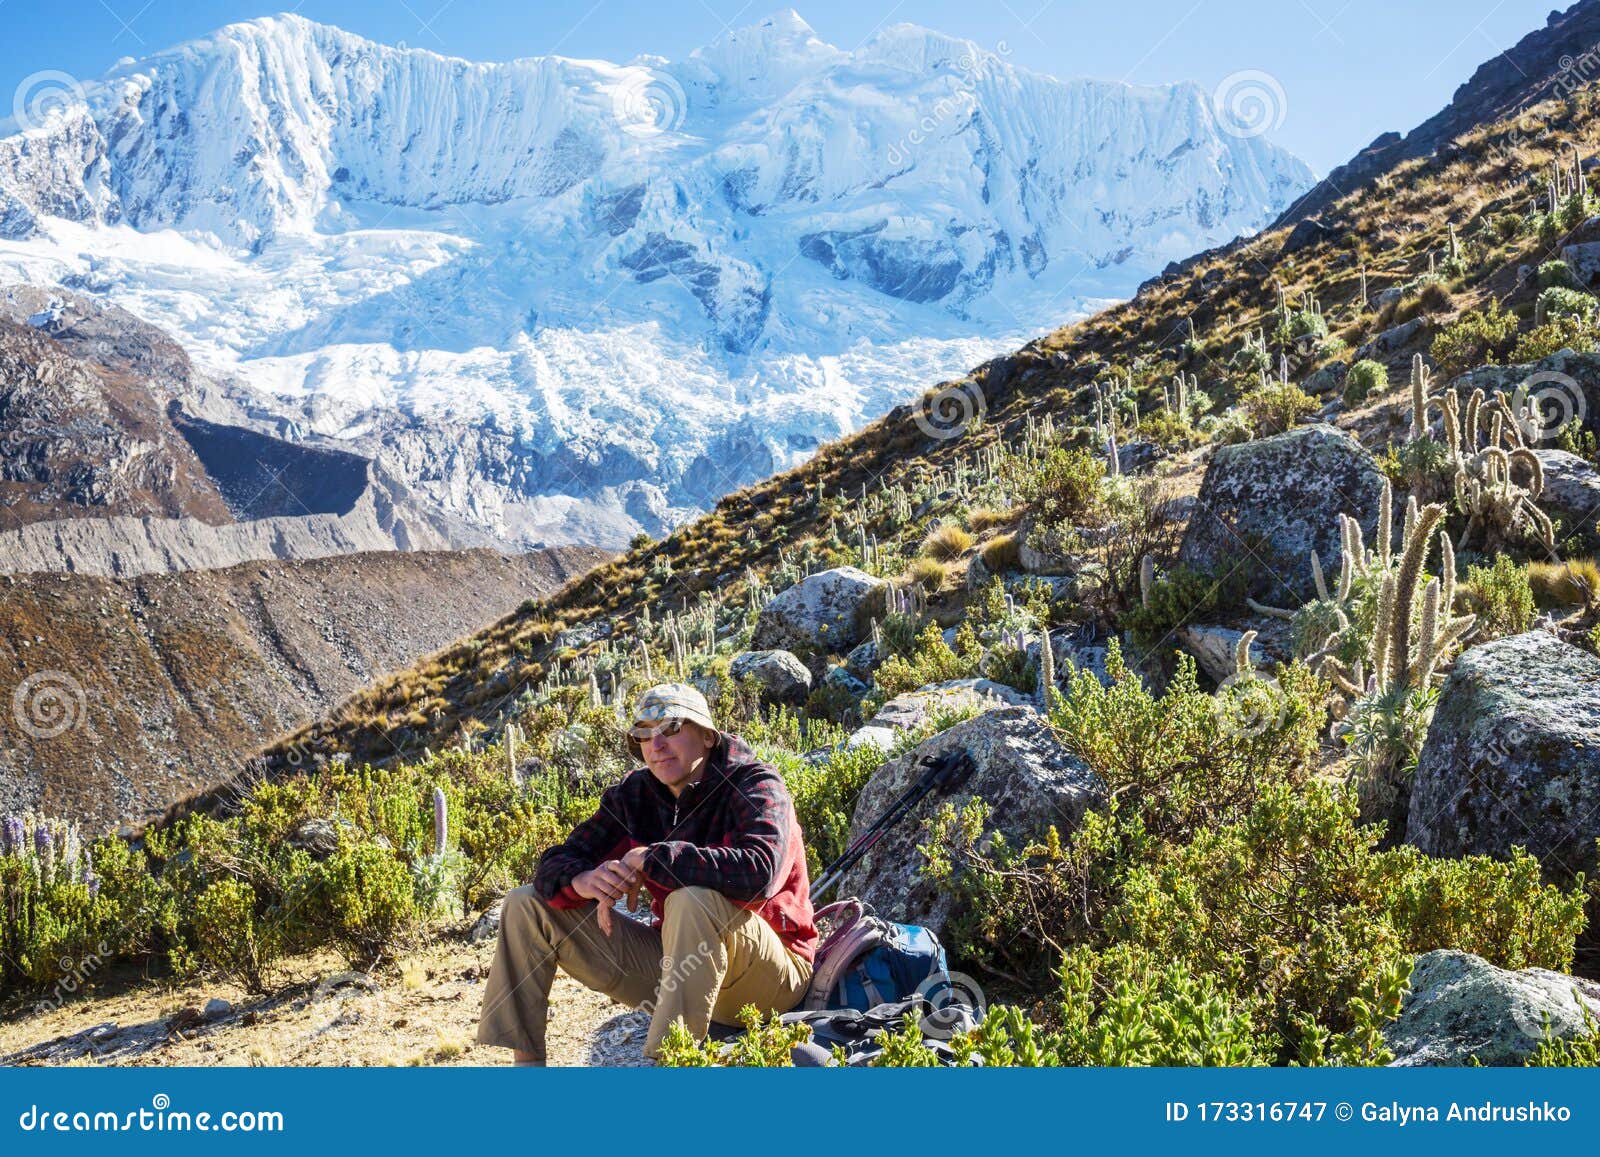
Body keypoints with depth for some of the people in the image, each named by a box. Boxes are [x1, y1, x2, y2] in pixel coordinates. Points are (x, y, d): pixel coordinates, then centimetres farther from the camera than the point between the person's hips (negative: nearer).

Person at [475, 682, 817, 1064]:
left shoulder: (755, 785, -15)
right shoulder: (634, 794, 2)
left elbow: (759, 871, -35)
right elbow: (554, 866, -1)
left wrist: (651, 859, -29)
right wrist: (583, 881, -26)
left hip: (772, 974, -6)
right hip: (675, 959, 6)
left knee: (694, 901, -39)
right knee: (526, 903, 1)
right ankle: (525, 1061, -3)